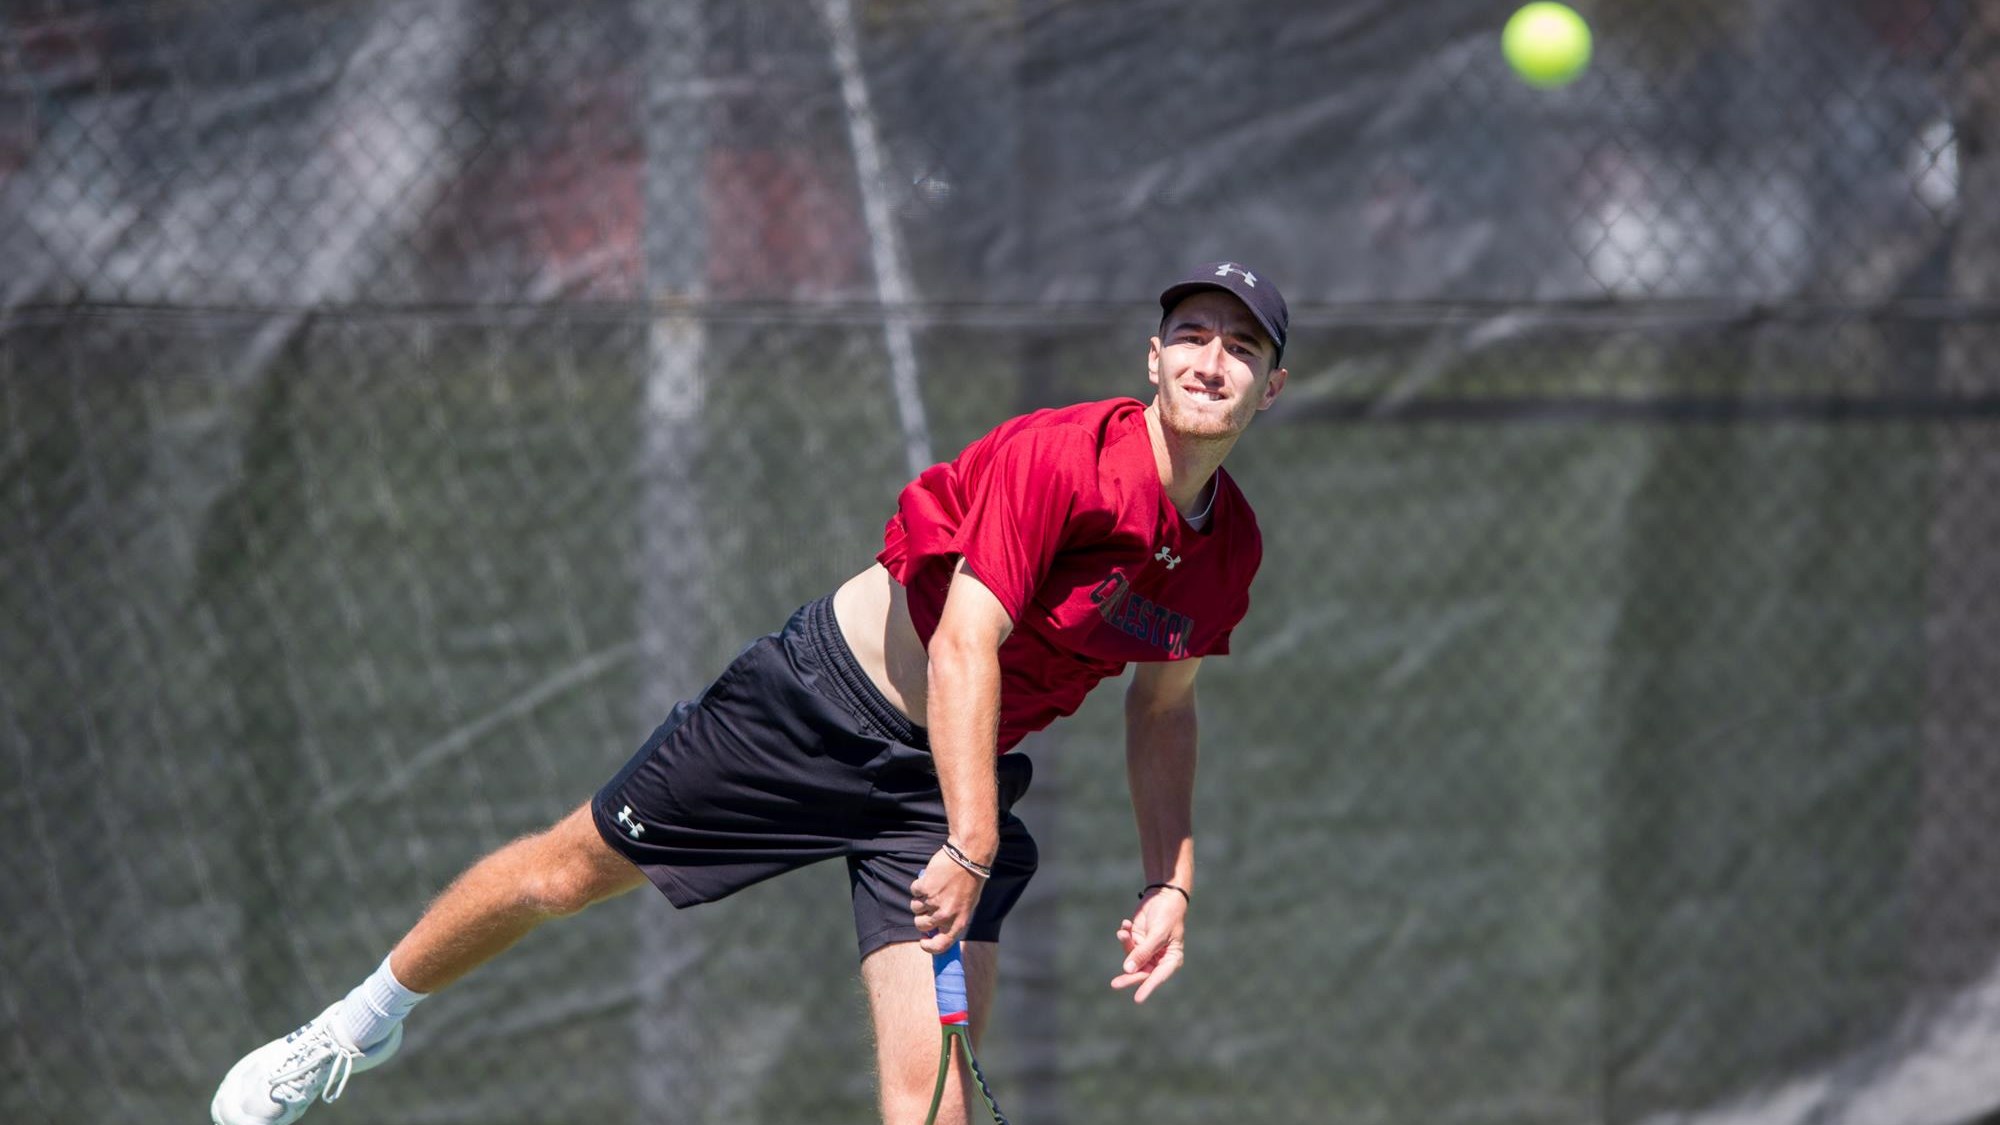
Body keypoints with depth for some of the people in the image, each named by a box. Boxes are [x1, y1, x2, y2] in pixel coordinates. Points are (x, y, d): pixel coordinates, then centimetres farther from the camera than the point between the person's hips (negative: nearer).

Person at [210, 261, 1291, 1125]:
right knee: (568, 870, 11)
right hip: (825, 695, -4)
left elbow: (1163, 705, 13)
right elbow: (964, 644, -31)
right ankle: (366, 1018, 39)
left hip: (950, 782, 4)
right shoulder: (1058, 456, -25)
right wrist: (972, 846, -37)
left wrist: (1169, 881, 5)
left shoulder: (1230, 547, -5)